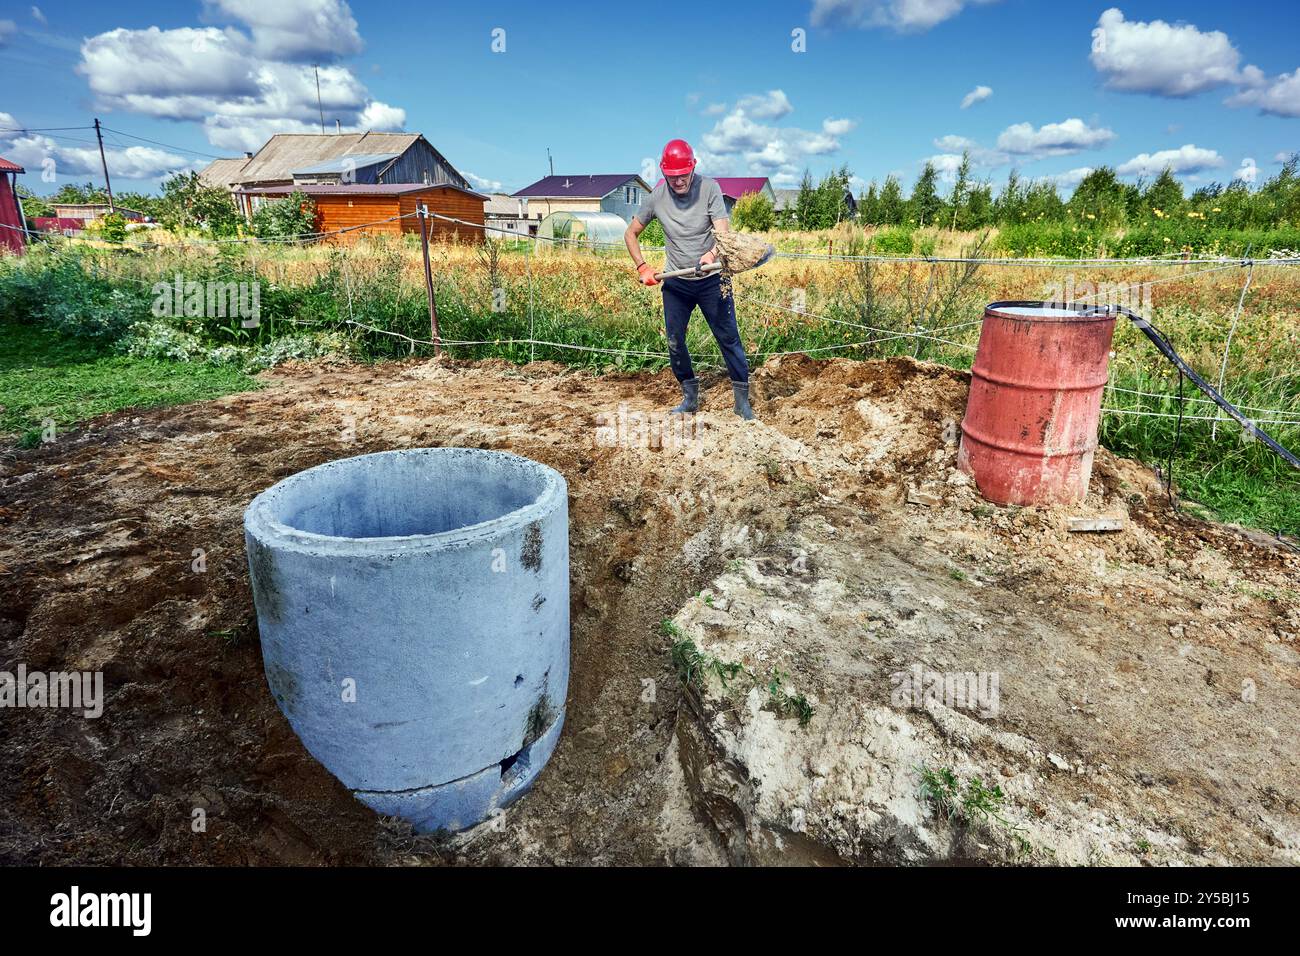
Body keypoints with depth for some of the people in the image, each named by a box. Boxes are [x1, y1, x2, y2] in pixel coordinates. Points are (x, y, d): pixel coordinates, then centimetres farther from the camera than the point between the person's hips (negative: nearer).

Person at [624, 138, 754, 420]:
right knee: (674, 342, 5)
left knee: (729, 338, -2)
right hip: (676, 283, 3)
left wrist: (711, 255, -44)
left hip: (712, 280, -2)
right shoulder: (657, 196, -6)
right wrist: (642, 268, -6)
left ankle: (742, 401, 9)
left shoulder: (709, 188, -12)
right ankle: (690, 397, 22)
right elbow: (630, 233, 7)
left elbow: (723, 231, -22)